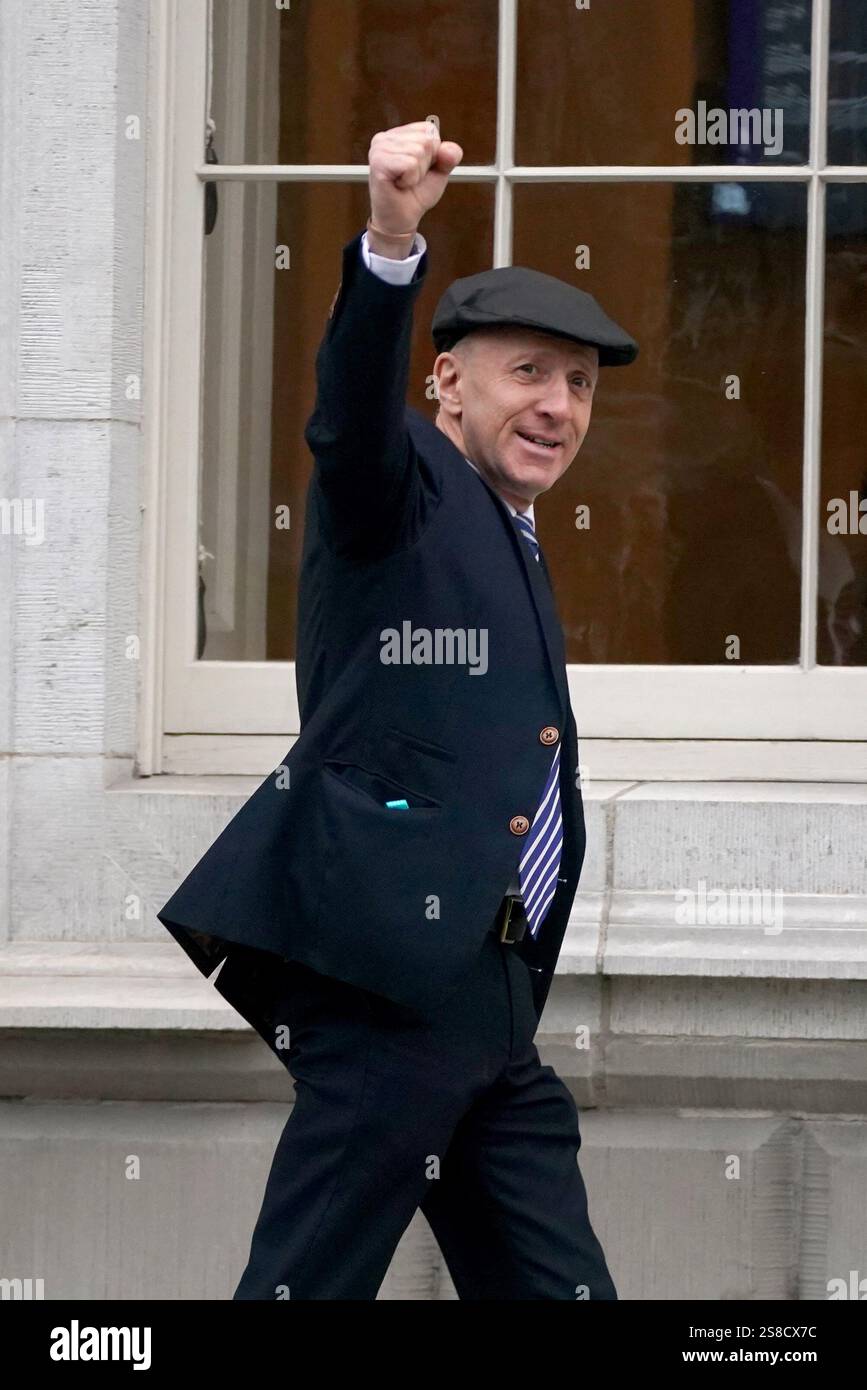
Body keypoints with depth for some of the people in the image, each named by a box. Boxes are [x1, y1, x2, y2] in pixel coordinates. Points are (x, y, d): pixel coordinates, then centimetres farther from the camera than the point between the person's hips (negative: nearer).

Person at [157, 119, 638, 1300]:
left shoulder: (512, 548, 26)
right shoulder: (403, 491, 1)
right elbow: (352, 407, -23)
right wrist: (391, 241, -41)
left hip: (485, 999, 9)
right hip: (386, 972, -9)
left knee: (557, 1288, 8)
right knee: (310, 1283, -11)